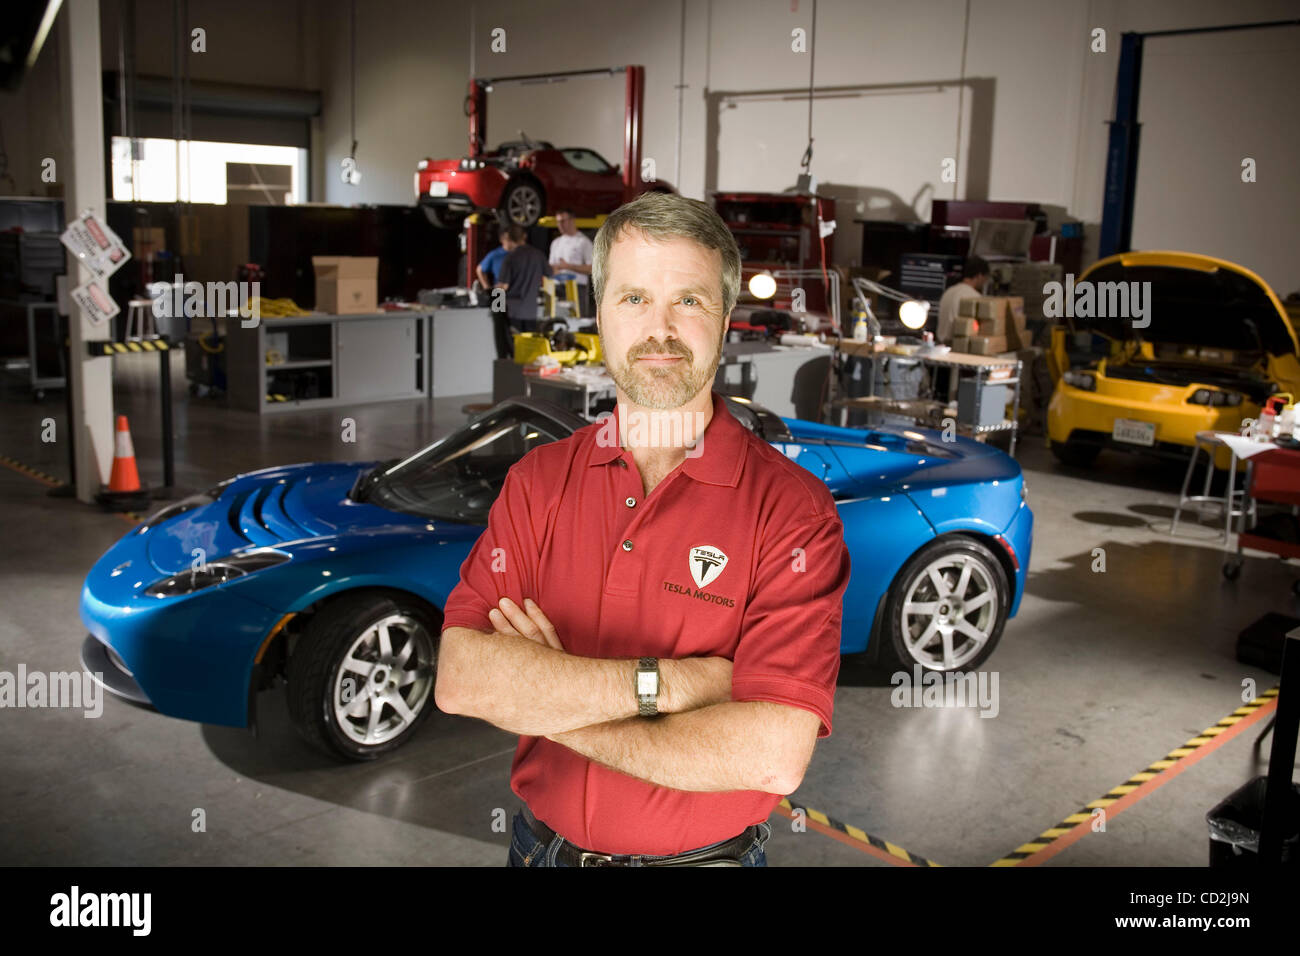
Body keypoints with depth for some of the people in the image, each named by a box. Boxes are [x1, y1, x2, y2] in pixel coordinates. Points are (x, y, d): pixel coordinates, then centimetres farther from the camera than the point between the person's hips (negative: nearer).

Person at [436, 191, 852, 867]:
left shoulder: (791, 508, -18)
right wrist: (667, 682, -25)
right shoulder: (538, 480, -5)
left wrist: (548, 702, -20)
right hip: (541, 846, 3)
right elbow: (459, 678, -15)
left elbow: (774, 757, -27)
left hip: (704, 854, -3)